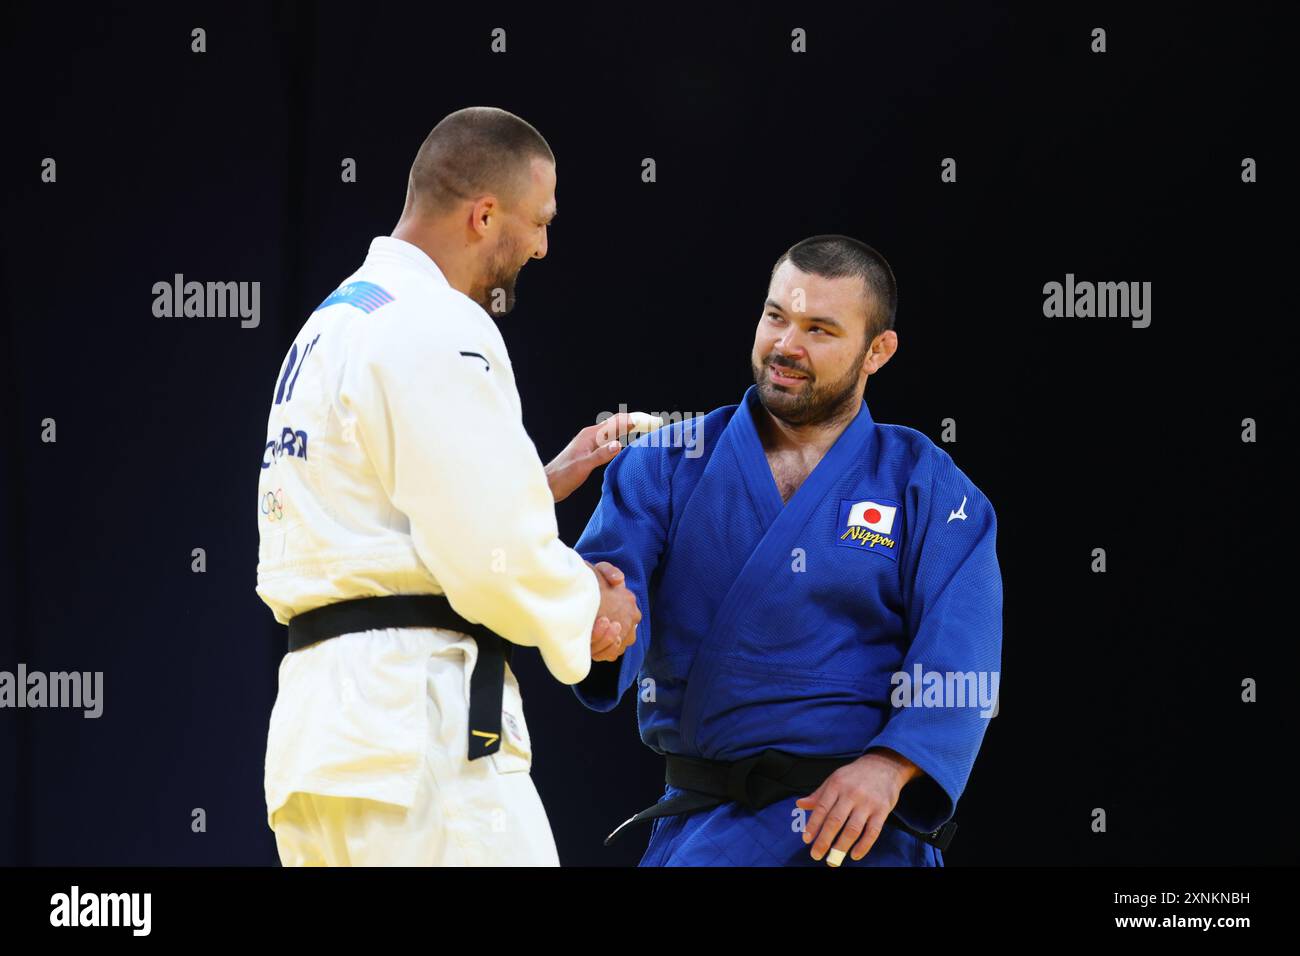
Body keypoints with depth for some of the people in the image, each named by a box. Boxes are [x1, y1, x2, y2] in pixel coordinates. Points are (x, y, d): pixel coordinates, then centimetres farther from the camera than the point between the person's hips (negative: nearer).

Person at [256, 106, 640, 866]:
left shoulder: (331, 326, 21)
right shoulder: (438, 330, -10)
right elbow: (490, 553, -16)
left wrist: (545, 482, 23)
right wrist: (590, 612, 3)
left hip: (317, 713, 10)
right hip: (421, 715, -10)